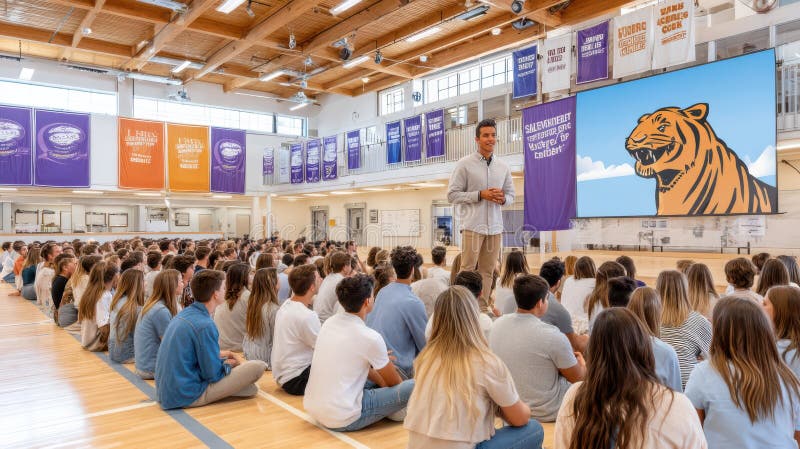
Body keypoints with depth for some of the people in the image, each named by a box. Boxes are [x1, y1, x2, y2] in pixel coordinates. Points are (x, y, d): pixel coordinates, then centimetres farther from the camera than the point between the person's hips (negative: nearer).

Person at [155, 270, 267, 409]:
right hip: (187, 397, -9)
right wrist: (228, 364, 3)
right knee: (258, 366, -12)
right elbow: (213, 374, -16)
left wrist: (218, 355, 15)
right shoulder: (204, 325, -22)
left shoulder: (183, 314, 6)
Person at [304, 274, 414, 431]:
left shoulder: (329, 322, 3)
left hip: (312, 407, 8)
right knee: (414, 387, -9)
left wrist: (381, 381, 21)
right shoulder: (370, 337, -17)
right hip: (343, 420, -8)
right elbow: (394, 382, 1)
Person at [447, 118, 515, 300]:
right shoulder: (465, 164, -1)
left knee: (487, 271, 8)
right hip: (473, 225, -5)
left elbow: (511, 194, 21)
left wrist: (503, 198, -4)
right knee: (467, 269, -6)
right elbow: (452, 195, -5)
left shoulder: (503, 167, 14)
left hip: (495, 227, 5)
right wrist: (480, 195, -14)